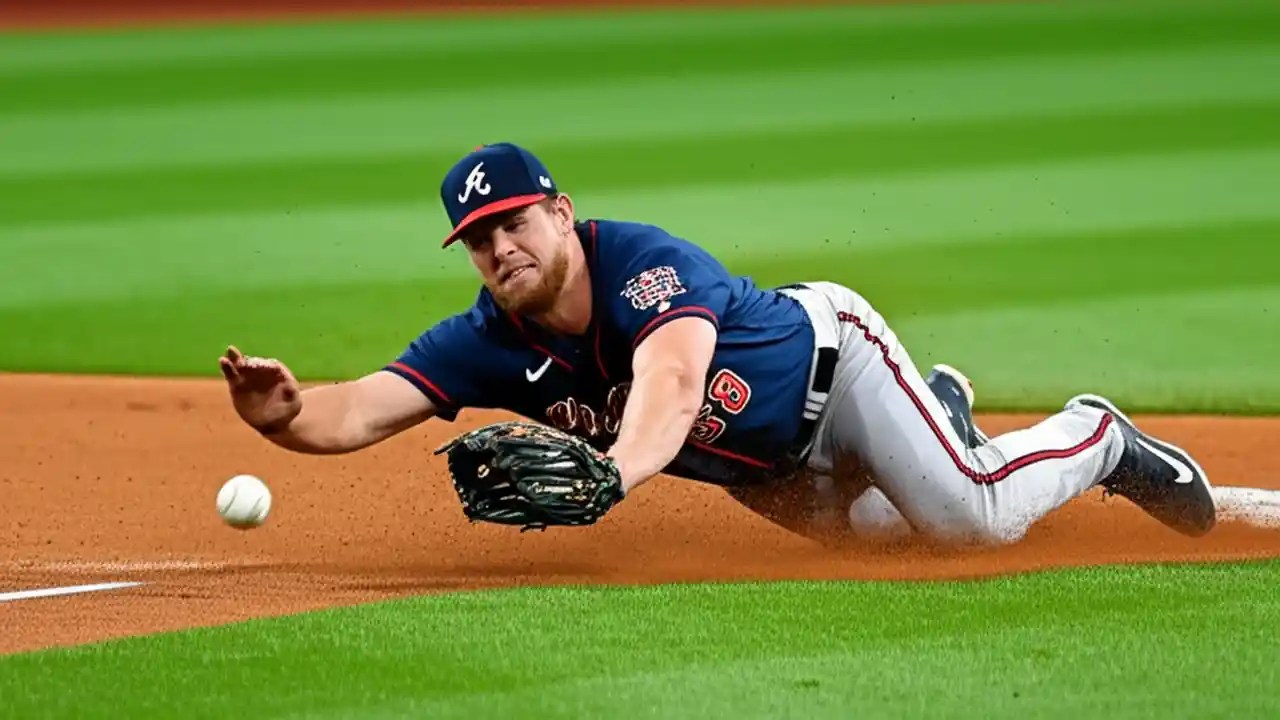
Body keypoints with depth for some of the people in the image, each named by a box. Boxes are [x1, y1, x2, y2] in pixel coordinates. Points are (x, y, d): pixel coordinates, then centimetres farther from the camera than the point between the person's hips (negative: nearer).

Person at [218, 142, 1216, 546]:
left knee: (976, 516, -13)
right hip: (748, 462, 6)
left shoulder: (649, 265, -40)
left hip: (826, 355, -6)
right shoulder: (490, 343, -24)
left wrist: (612, 473, -80)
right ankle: (939, 416, 53)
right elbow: (358, 410, -33)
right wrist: (284, 417, -57)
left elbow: (671, 385, -59)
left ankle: (1098, 438, 18)